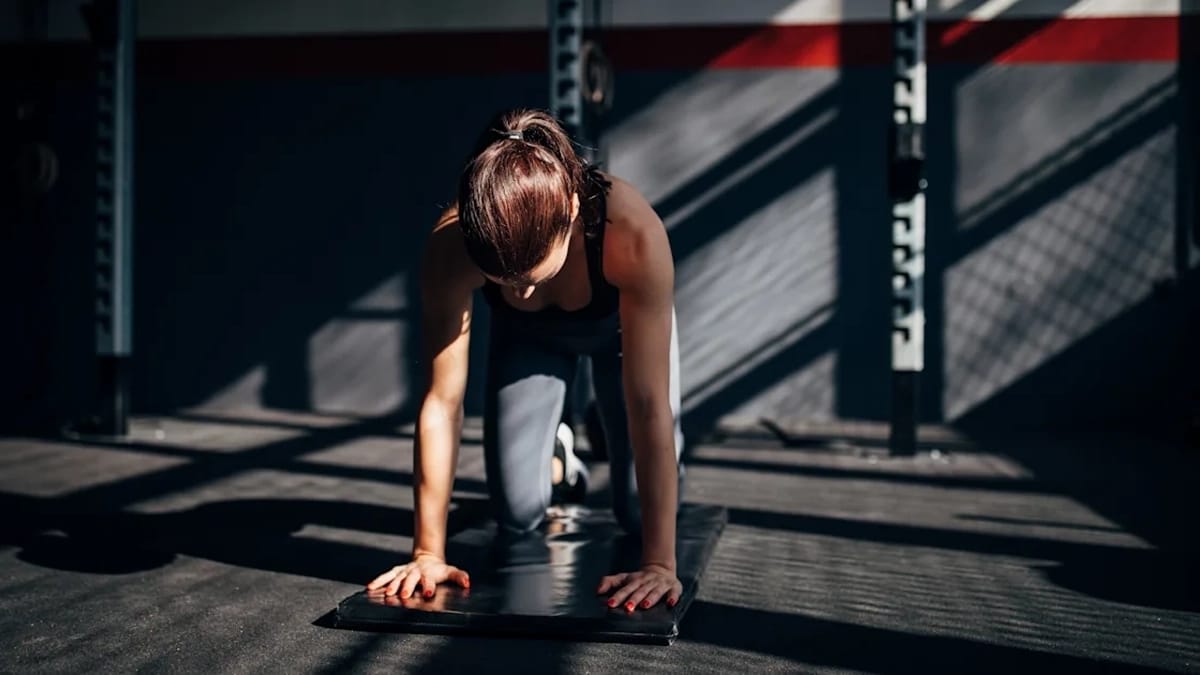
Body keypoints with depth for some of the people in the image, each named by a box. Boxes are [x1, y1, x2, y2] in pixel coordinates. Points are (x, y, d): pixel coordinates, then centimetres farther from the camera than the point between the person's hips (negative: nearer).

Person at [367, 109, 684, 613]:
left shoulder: (633, 234, -45)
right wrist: (428, 553, -30)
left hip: (621, 323, -1)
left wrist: (659, 561, -41)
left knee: (640, 512, -4)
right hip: (528, 333, 2)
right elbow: (442, 402, -33)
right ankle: (557, 459, 31)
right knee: (518, 515, -3)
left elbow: (648, 404, -42)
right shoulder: (451, 248, -39)